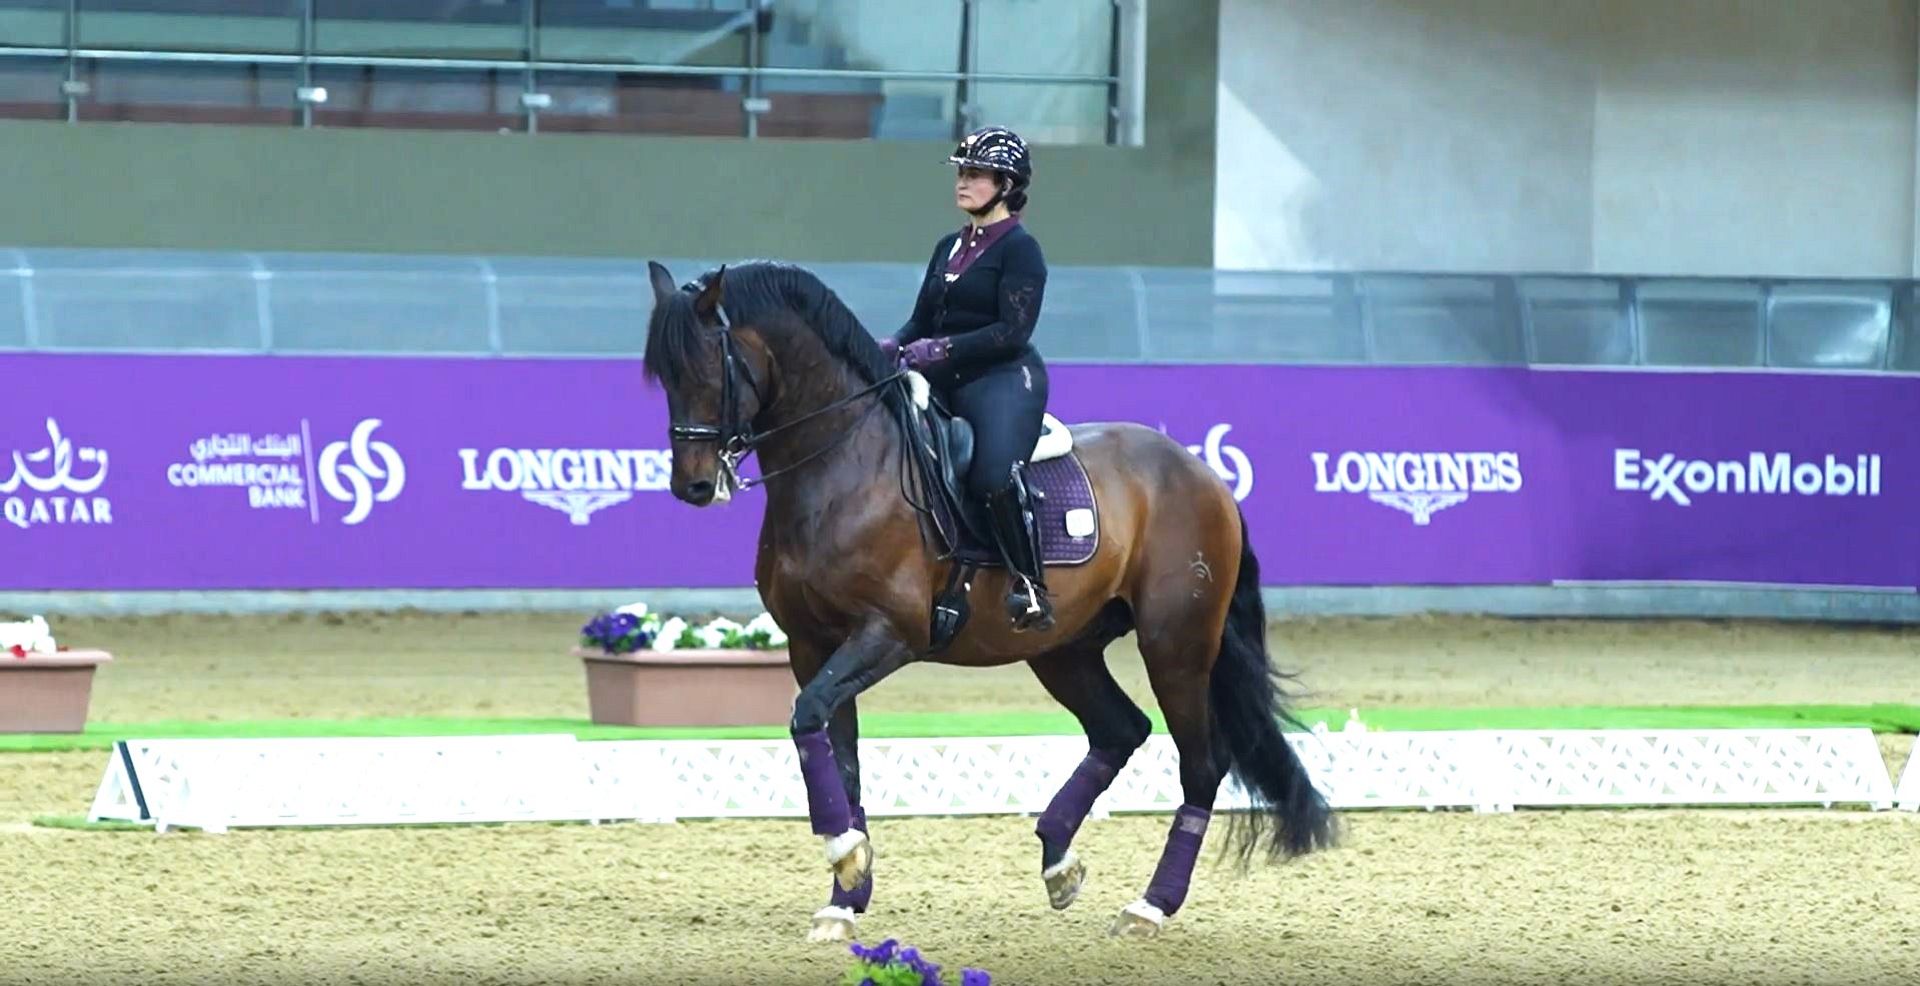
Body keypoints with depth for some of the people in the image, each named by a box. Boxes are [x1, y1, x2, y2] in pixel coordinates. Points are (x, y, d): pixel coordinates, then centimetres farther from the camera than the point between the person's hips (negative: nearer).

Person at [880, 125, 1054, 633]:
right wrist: (893, 349, -4)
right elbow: (921, 324, 18)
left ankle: (1031, 588, -26)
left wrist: (941, 349, -21)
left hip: (1003, 381, -9)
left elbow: (1013, 331, -14)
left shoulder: (1020, 249, -5)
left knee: (996, 474, -32)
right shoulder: (948, 248, 19)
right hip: (945, 385, 9)